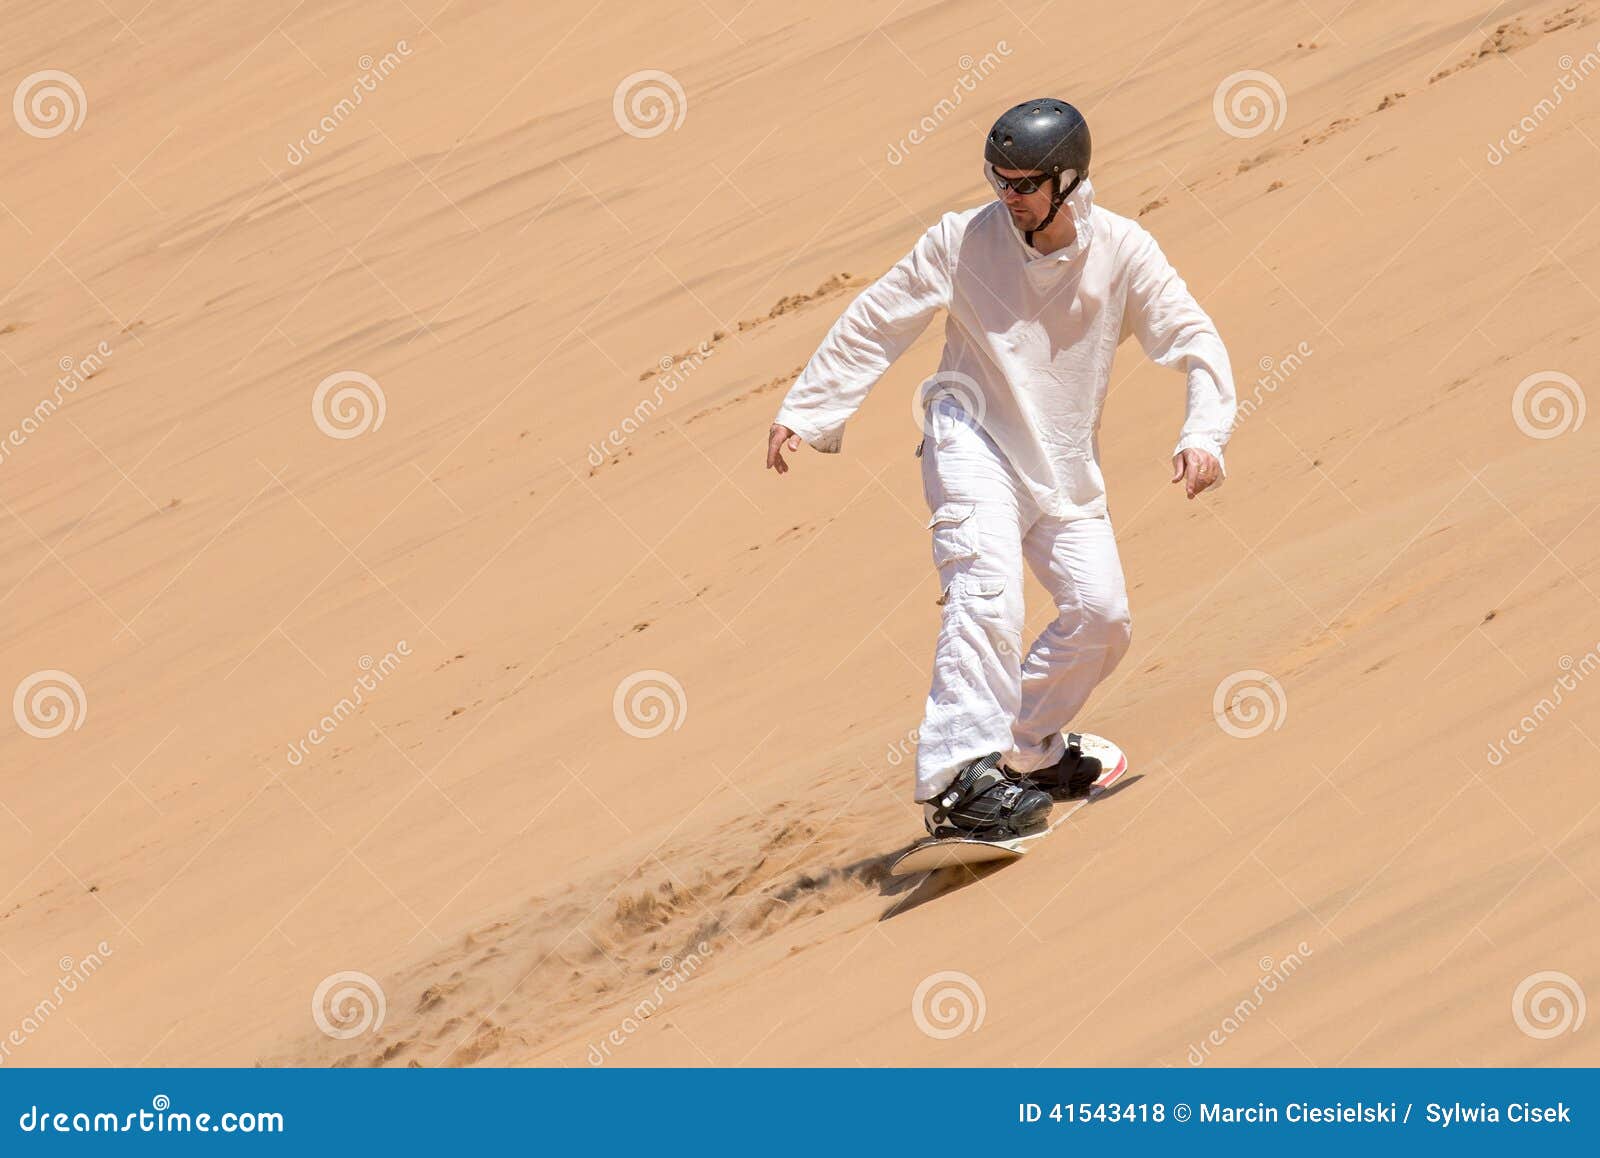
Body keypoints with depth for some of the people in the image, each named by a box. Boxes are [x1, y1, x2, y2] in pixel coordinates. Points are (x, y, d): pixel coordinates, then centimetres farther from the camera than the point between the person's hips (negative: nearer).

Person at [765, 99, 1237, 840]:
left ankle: (1027, 749, 15)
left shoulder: (1122, 252, -6)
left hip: (1064, 468, 3)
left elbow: (1194, 341, -8)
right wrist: (804, 411, -5)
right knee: (987, 594, -25)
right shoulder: (963, 241, -8)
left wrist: (1202, 433, -25)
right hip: (974, 443, -3)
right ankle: (958, 776, -34)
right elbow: (876, 323, -1)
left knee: (1101, 612, -8)